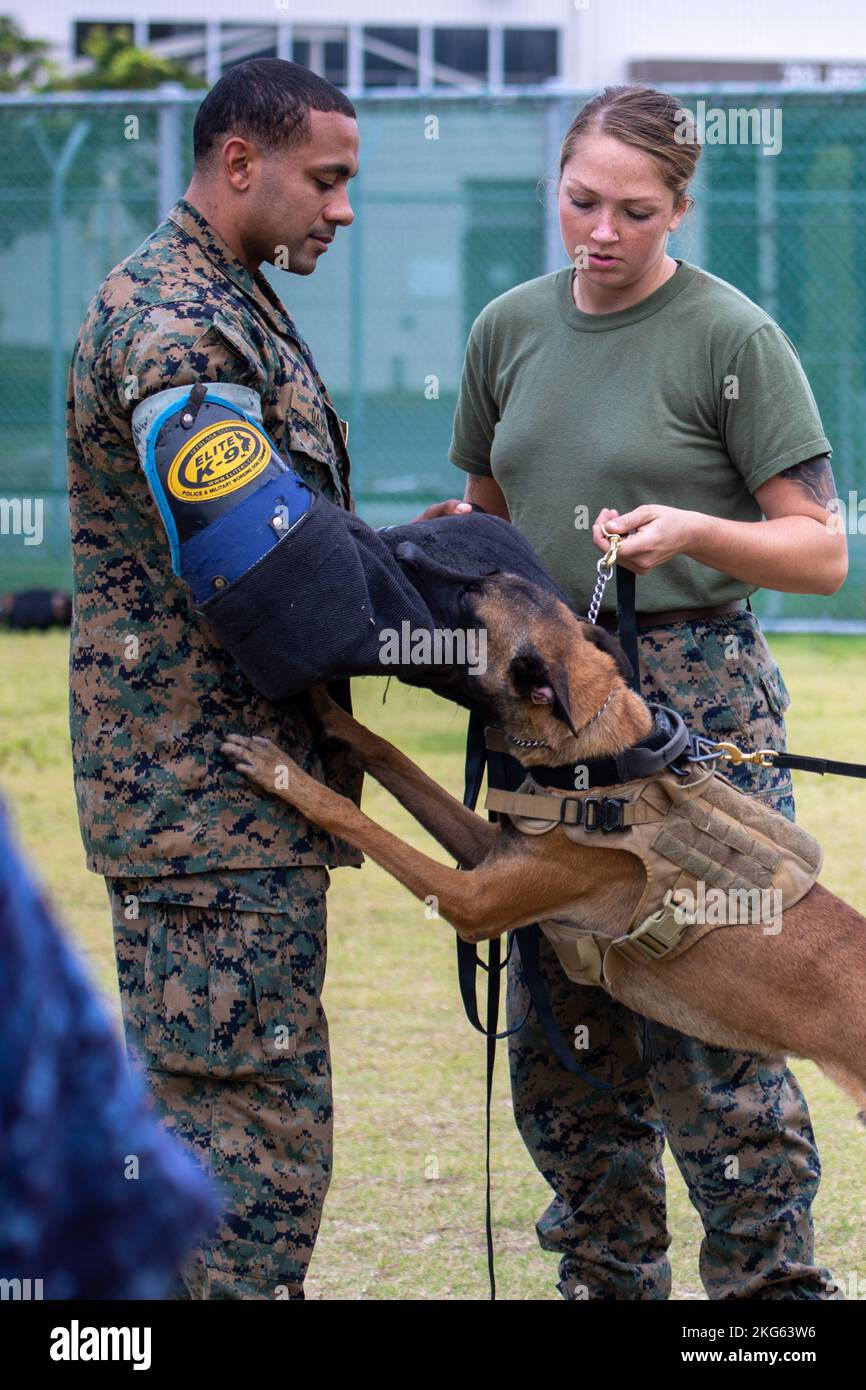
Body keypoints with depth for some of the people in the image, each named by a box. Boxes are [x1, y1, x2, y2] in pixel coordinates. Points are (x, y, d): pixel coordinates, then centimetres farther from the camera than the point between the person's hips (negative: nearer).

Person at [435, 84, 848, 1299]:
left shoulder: (730, 337, -5)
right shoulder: (510, 329, 11)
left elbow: (820, 553, -7)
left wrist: (694, 531, -23)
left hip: (695, 696, -6)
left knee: (711, 1035, -9)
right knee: (558, 1031, 7)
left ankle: (772, 1286, -2)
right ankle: (611, 1280, 18)